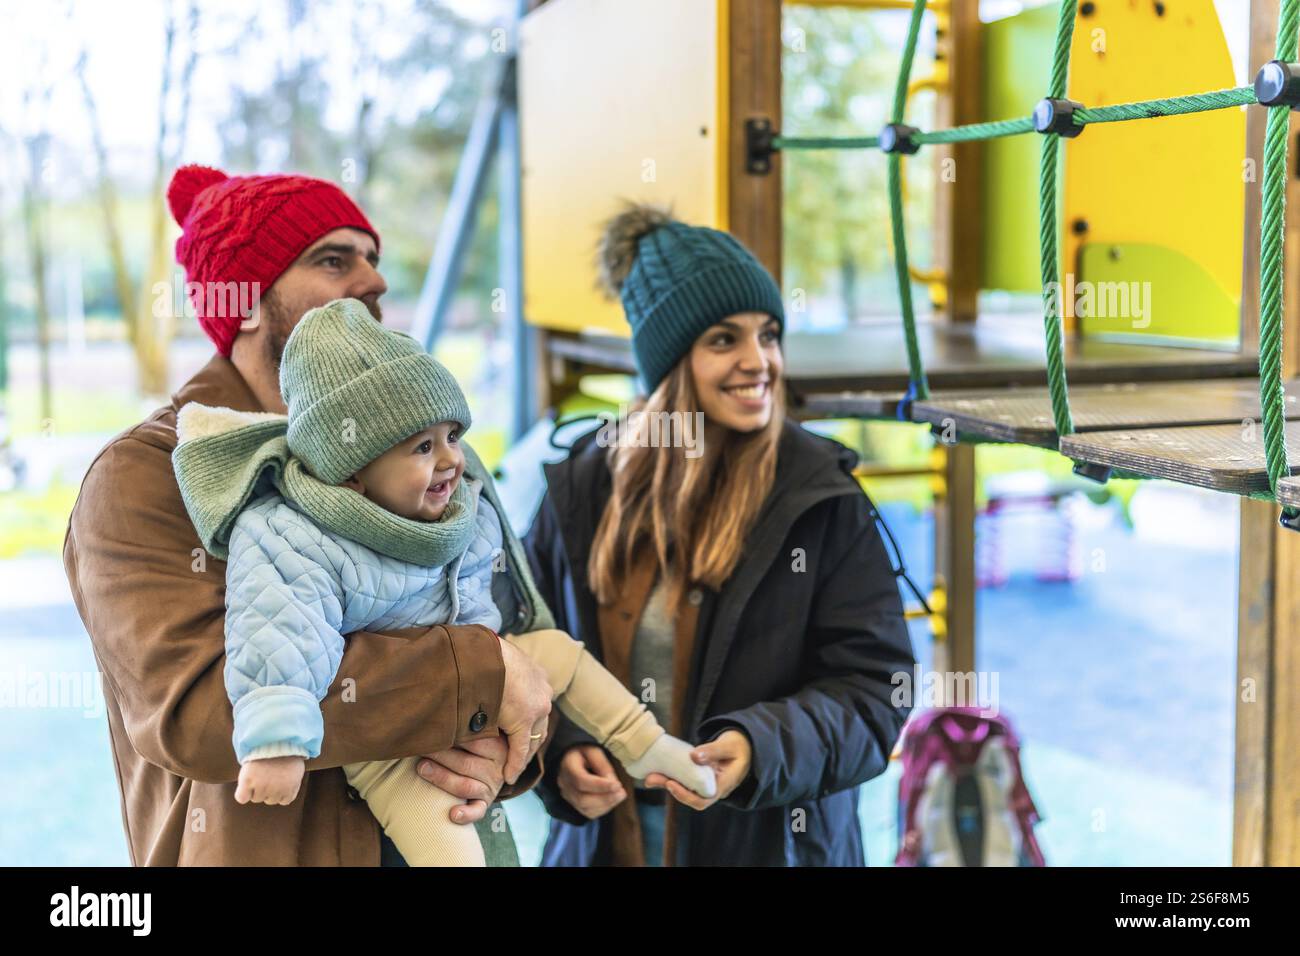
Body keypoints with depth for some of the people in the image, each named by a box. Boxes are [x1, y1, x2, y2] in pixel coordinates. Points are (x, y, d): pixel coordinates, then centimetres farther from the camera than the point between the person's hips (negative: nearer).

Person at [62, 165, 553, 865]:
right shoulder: (142, 479, -14)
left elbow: (518, 631, 2)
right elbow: (194, 709, -28)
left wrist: (498, 752, -20)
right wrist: (477, 673, -26)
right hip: (262, 852, -5)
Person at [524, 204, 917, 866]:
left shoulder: (821, 496, -9)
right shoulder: (582, 487, -2)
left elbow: (875, 692, -12)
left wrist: (760, 749, -28)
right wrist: (560, 753, -13)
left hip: (770, 842, -2)